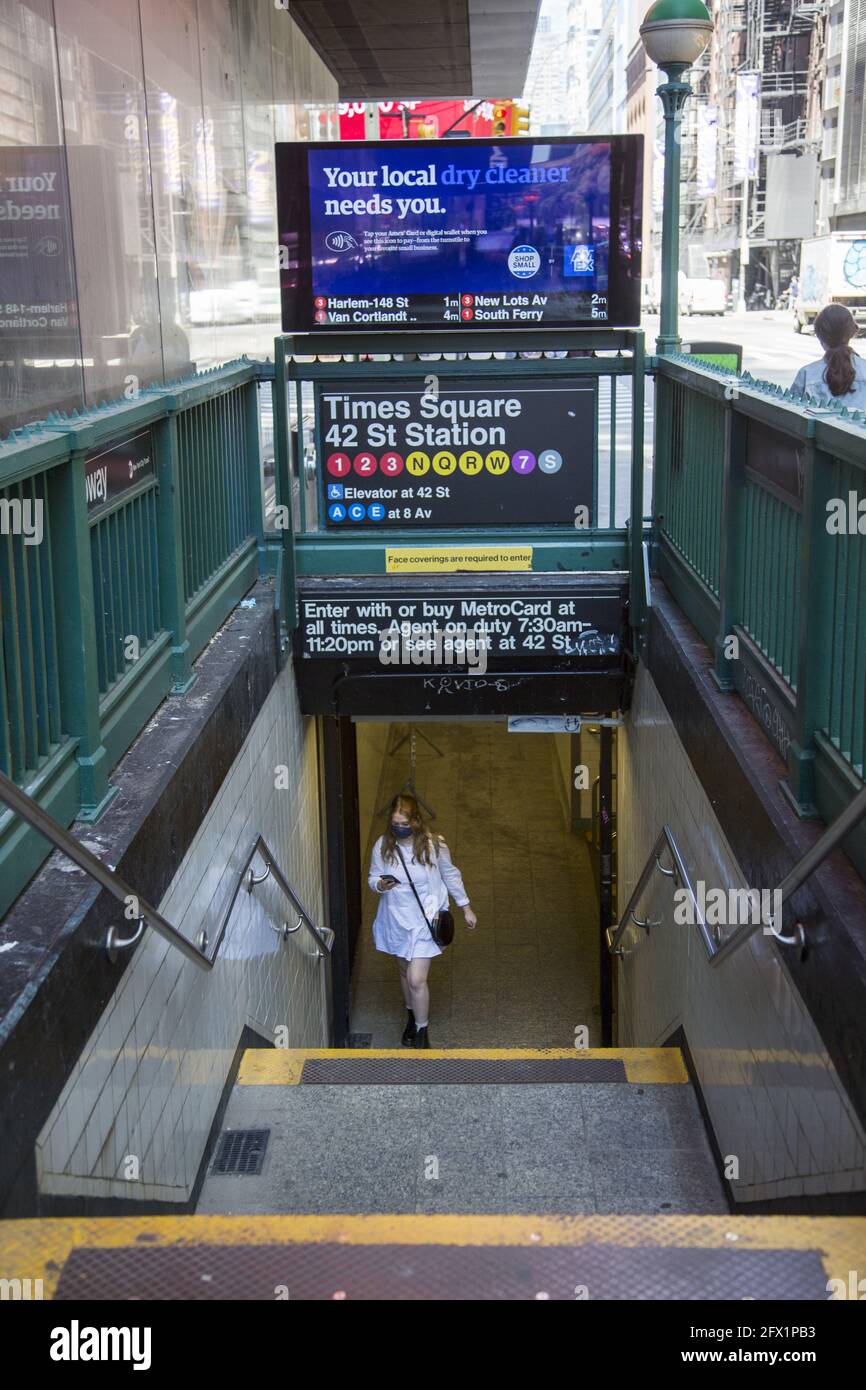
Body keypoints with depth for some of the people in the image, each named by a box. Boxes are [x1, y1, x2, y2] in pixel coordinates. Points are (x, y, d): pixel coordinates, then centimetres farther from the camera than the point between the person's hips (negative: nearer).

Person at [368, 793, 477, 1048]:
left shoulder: (434, 845, -16)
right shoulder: (383, 845, -11)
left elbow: (451, 876, -1)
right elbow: (373, 877, 2)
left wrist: (466, 908, 7)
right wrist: (380, 885, -23)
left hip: (424, 921, -3)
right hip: (395, 920, 3)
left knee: (417, 979, -9)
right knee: (405, 972, 21)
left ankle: (421, 1033, 9)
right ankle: (412, 1017, 46)